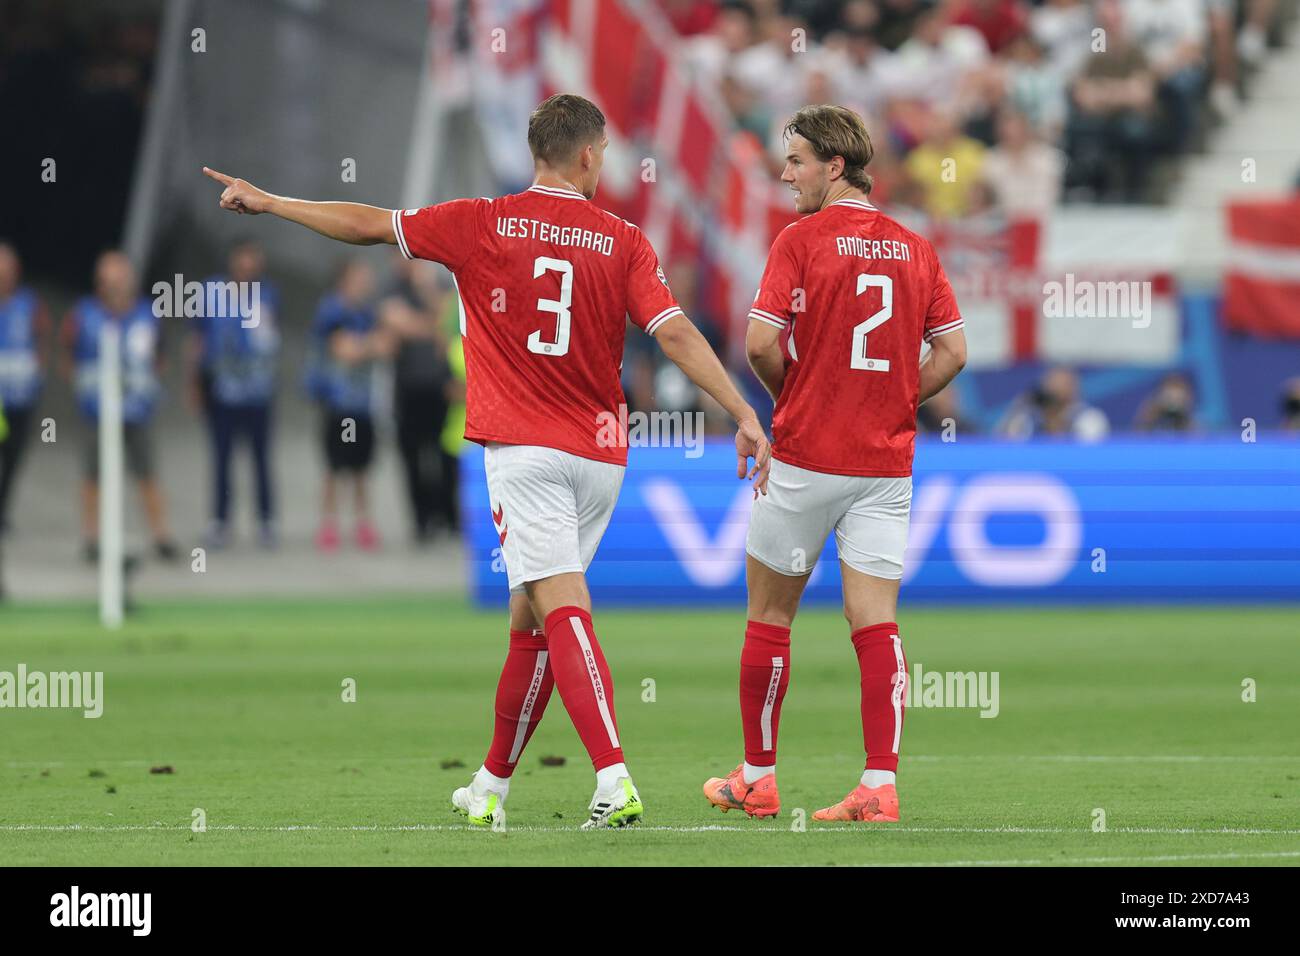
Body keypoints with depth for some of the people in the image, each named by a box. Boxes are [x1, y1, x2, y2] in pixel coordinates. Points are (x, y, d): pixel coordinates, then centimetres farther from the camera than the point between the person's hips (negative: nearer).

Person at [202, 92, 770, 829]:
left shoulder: (485, 224, -1)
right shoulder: (623, 242, 2)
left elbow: (368, 225, 6)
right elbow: (676, 333, -8)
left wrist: (266, 202, 19)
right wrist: (745, 415, -9)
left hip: (524, 450, -3)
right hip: (600, 455, 3)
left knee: (562, 609, -13)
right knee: (532, 618, 14)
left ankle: (615, 778, -29)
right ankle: (492, 788, 25)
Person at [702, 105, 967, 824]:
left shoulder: (802, 239, -8)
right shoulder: (913, 248, 7)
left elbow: (760, 343, -15)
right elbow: (953, 351, 5)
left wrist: (789, 393, 4)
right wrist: (894, 403, 12)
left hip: (805, 456, -4)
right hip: (886, 461, 4)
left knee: (769, 614, 10)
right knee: (875, 621, 0)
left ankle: (757, 778, 17)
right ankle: (880, 784, -11)